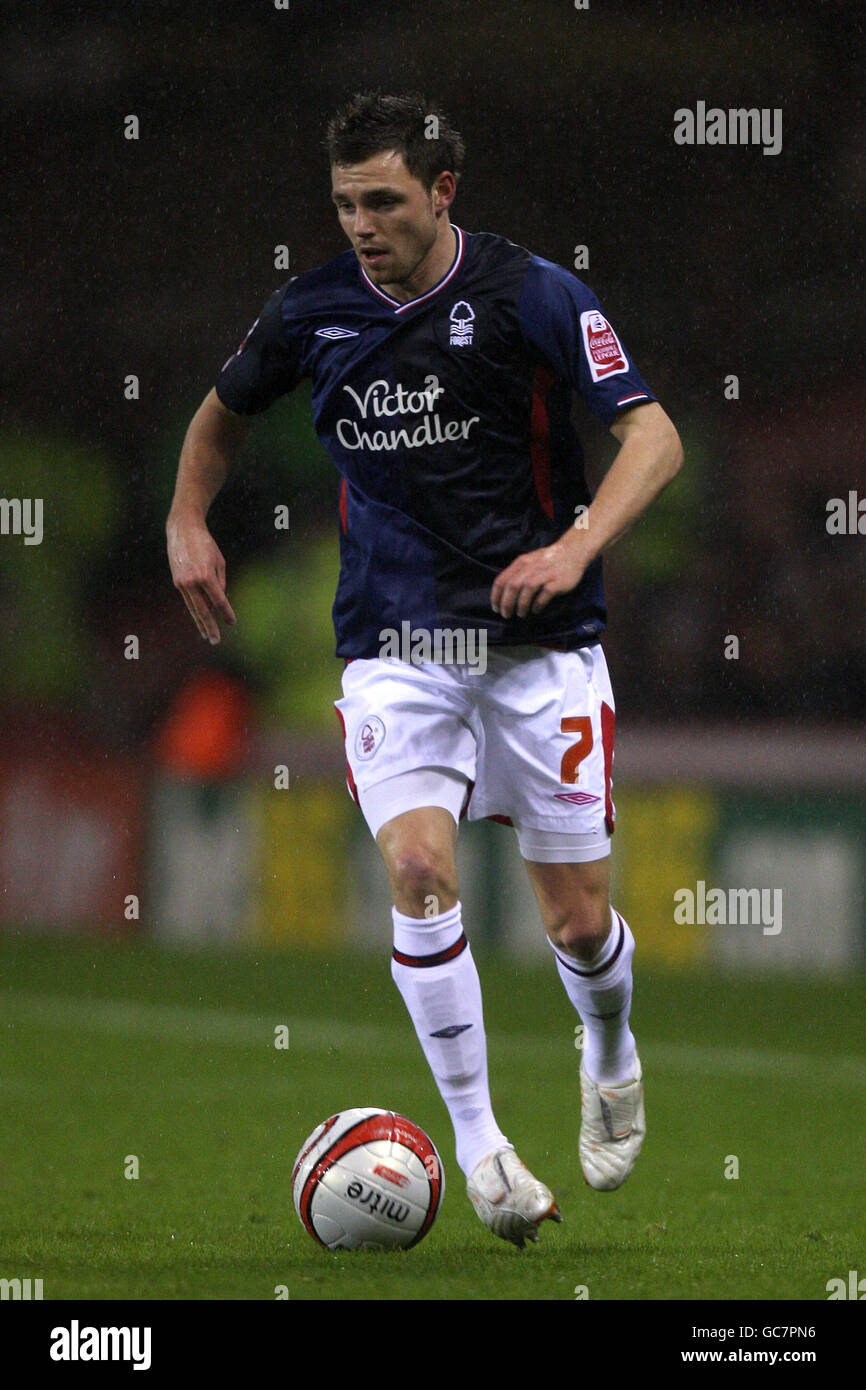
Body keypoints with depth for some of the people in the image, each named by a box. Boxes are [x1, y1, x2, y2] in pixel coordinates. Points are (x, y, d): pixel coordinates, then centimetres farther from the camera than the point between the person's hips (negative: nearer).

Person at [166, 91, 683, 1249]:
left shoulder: (532, 295, -9)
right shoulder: (312, 312, 2)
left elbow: (652, 434, -13)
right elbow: (223, 413, 22)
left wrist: (577, 545, -27)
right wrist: (188, 522, 7)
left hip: (539, 642, -2)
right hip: (393, 649, 2)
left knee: (577, 920, 1)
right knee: (419, 869, -21)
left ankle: (611, 1051, 37)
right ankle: (477, 1141, -12)